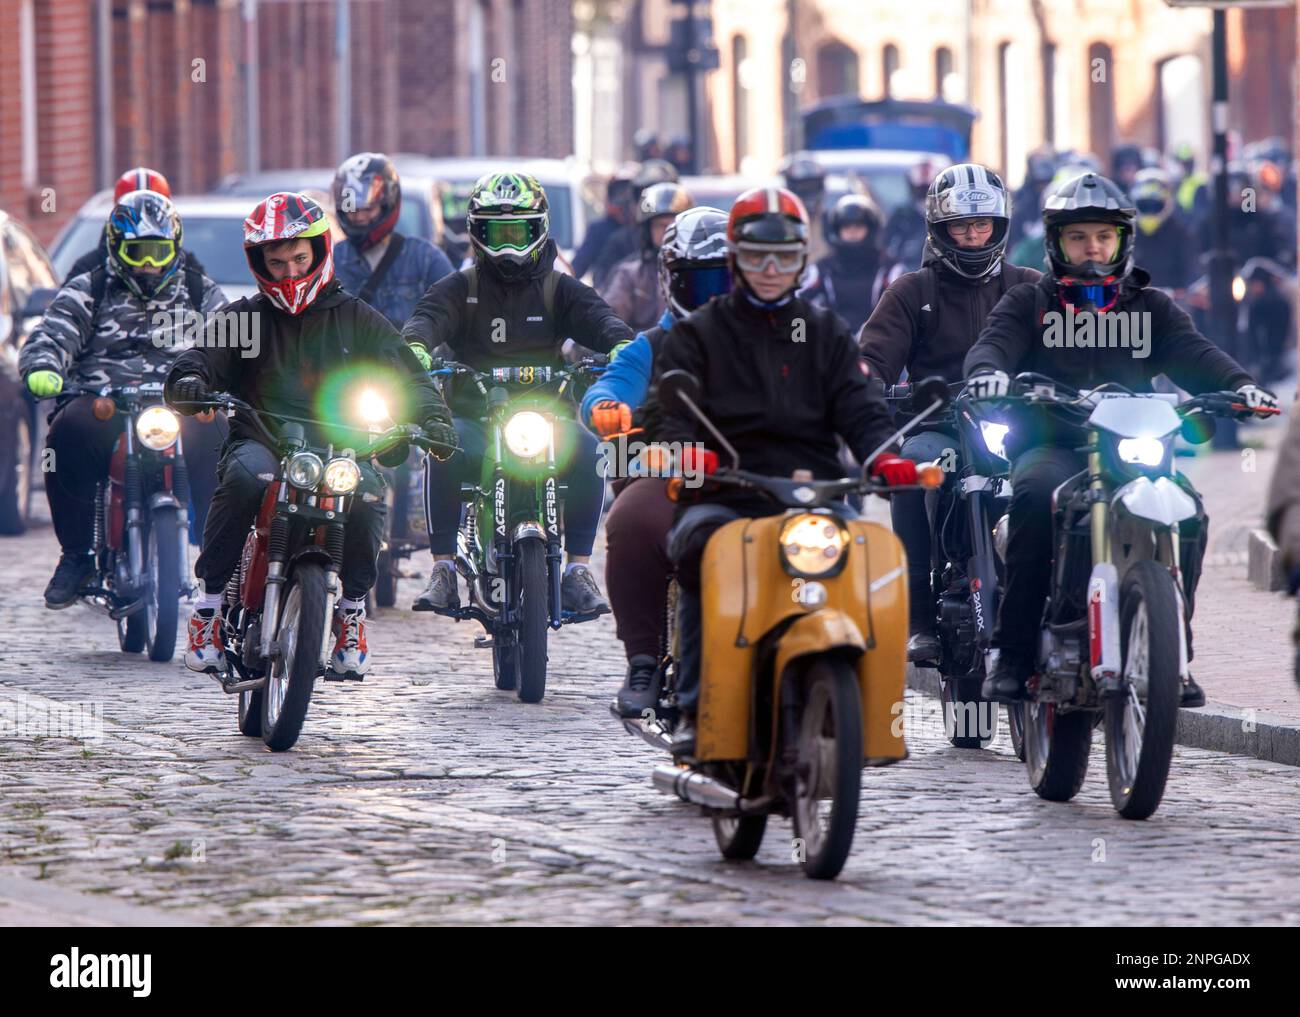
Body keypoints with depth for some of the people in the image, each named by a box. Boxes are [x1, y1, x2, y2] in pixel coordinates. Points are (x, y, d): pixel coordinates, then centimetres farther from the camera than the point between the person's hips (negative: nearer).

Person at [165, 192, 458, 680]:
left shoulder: (358, 320, 15)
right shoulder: (244, 319, 13)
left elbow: (404, 375, 7)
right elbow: (201, 357, -1)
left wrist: (432, 416, -13)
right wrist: (189, 383, -26)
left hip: (339, 448, 1)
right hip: (261, 442, -1)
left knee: (366, 492, -32)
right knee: (245, 475, -36)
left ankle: (353, 608, -8)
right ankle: (211, 600, -27)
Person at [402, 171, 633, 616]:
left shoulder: (559, 290, 12)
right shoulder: (459, 289, 11)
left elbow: (595, 316, -6)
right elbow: (430, 315, -9)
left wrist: (623, 345, -30)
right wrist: (415, 346, -34)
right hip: (474, 416, -1)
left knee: (586, 450, -30)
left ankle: (578, 567, -19)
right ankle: (443, 567, -24)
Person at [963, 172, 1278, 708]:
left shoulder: (1150, 308, 20)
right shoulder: (1028, 302, 17)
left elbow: (1193, 353, 4)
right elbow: (996, 340, -2)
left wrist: (1240, 384, -17)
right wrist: (987, 371, -28)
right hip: (1049, 443, -2)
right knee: (1037, 495, -36)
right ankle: (1014, 653, -31)